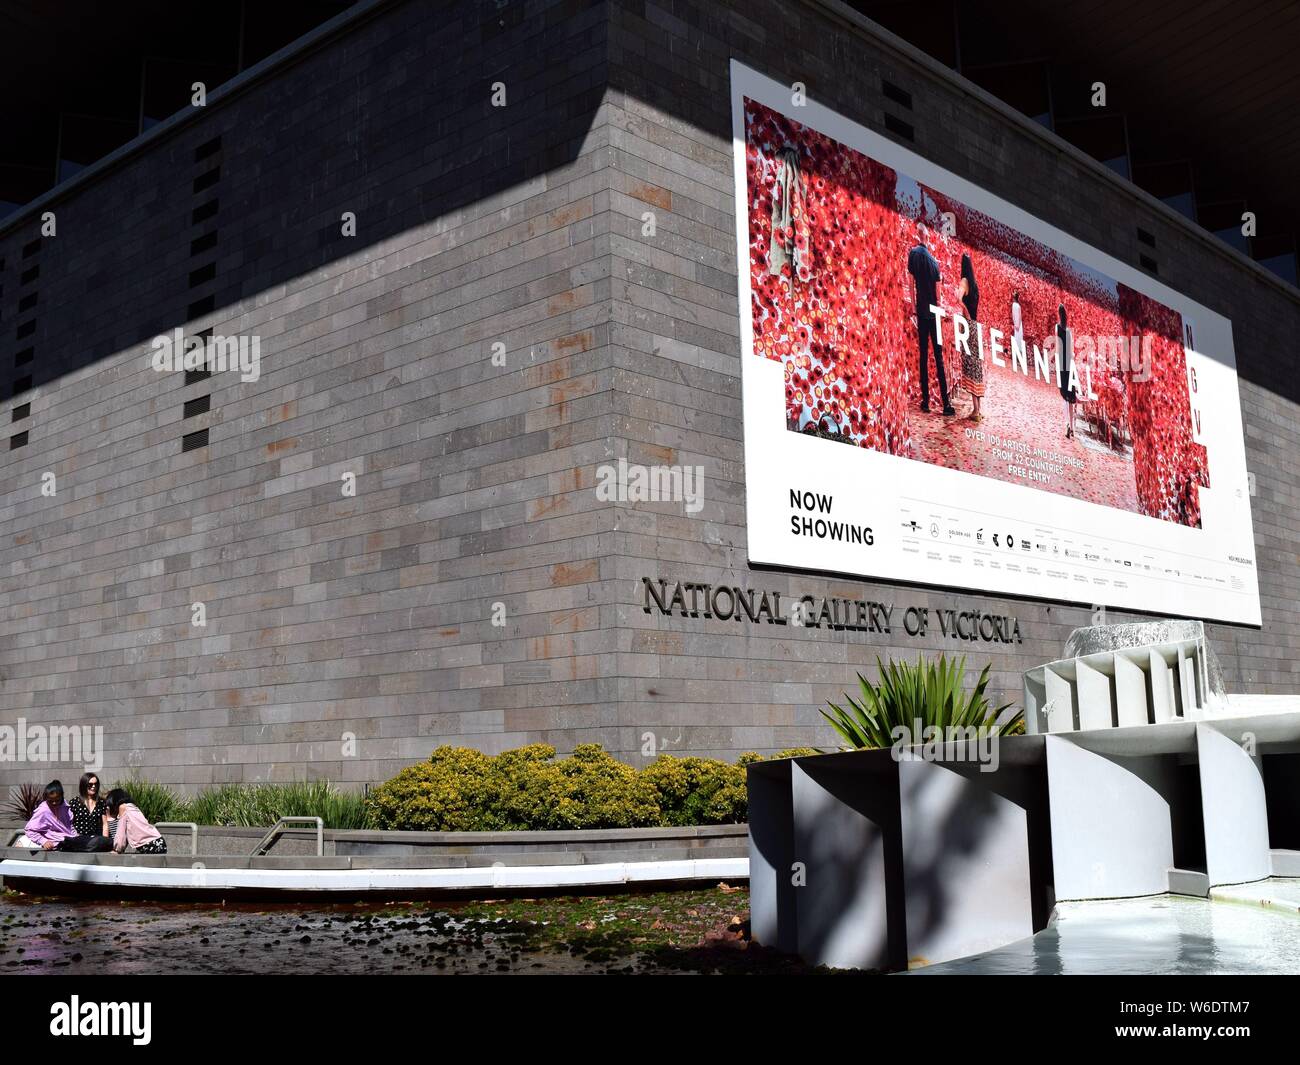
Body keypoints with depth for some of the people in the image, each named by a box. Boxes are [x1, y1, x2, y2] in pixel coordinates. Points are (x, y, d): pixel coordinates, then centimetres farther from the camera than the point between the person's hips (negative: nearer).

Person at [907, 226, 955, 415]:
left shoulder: (914, 253, -3)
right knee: (939, 357, 1)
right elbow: (938, 292, 4)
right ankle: (946, 404, 0)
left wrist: (913, 308, 1)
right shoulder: (933, 259, 1)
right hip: (934, 313, 2)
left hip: (922, 312, -1)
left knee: (924, 355, 1)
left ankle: (926, 401, 1)